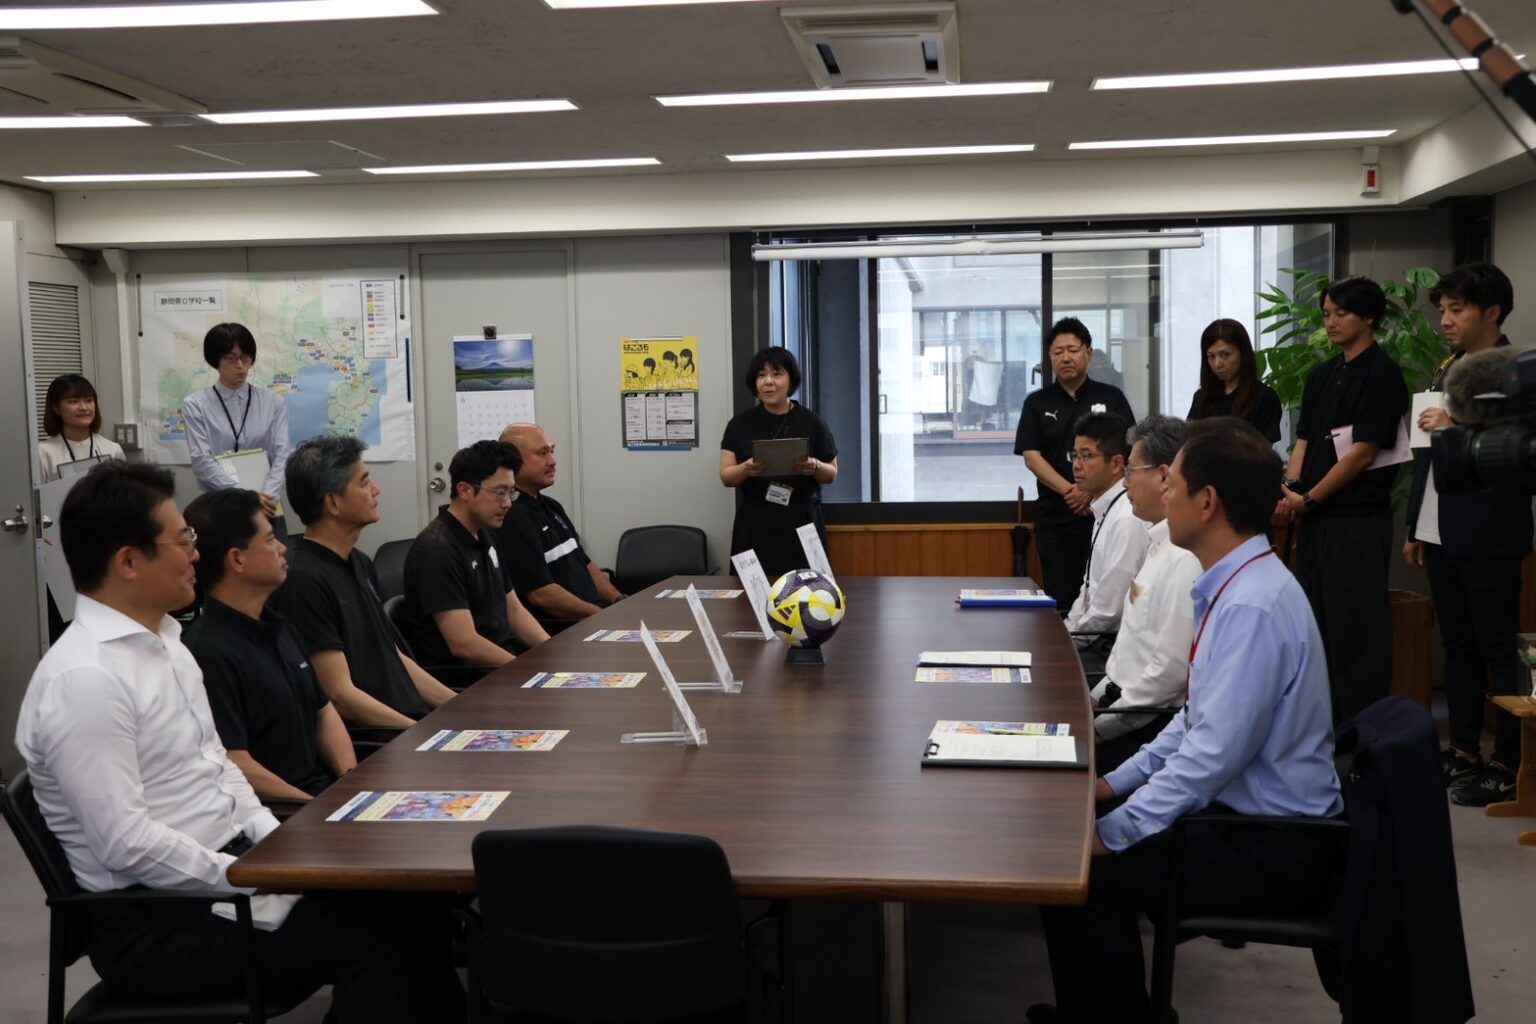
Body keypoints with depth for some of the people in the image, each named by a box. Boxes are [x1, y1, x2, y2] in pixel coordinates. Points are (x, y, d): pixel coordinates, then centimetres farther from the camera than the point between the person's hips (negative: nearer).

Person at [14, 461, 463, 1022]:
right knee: (380, 937, -18)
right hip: (154, 919, -8)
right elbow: (125, 843, -24)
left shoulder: (163, 640, 10)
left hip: (223, 864, 9)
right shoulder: (84, 679, -20)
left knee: (408, 900, -5)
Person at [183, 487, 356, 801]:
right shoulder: (209, 654, -15)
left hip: (328, 787, 9)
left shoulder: (279, 628, 16)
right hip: (279, 814, -9)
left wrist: (354, 780, 3)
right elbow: (235, 767, -19)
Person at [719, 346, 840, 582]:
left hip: (801, 525, -1)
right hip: (754, 527, 1)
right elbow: (726, 476, 3)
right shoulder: (739, 425, 6)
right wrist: (747, 469, -18)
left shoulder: (811, 423, 3)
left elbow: (832, 473, 7)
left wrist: (814, 467, -15)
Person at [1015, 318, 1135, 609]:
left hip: (1103, 512, -1)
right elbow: (1031, 457, 0)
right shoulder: (1037, 403, 9)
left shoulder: (1111, 398, 8)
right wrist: (1071, 492, -14)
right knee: (1060, 599, 1)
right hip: (1054, 516, 1)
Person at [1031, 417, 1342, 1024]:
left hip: (1272, 848, -9)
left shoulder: (1253, 607, -26)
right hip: (1245, 810, 9)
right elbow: (1198, 719, 15)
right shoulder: (1233, 587, 5)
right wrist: (1116, 783, 12)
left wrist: (1112, 833, -19)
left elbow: (1213, 755, -26)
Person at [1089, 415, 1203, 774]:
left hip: (1155, 723, -9)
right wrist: (1097, 697, 13)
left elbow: (1170, 670, -23)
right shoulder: (1161, 541, 10)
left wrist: (1099, 727, -16)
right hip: (1126, 697, 9)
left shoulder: (1186, 556, -22)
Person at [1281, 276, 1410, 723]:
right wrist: (1290, 487, -5)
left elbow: (1364, 451, -12)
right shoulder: (1322, 376, 16)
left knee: (1355, 625, -4)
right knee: (1315, 620, 12)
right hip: (1314, 518, 8)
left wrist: (1309, 498, -11)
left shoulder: (1381, 374, -7)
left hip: (1358, 518, -8)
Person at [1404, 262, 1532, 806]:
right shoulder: (1445, 370, 14)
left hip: (1488, 536, -8)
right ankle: (1463, 751, 23)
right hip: (1441, 533, 8)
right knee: (1457, 645, 14)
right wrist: (1415, 527, 17)